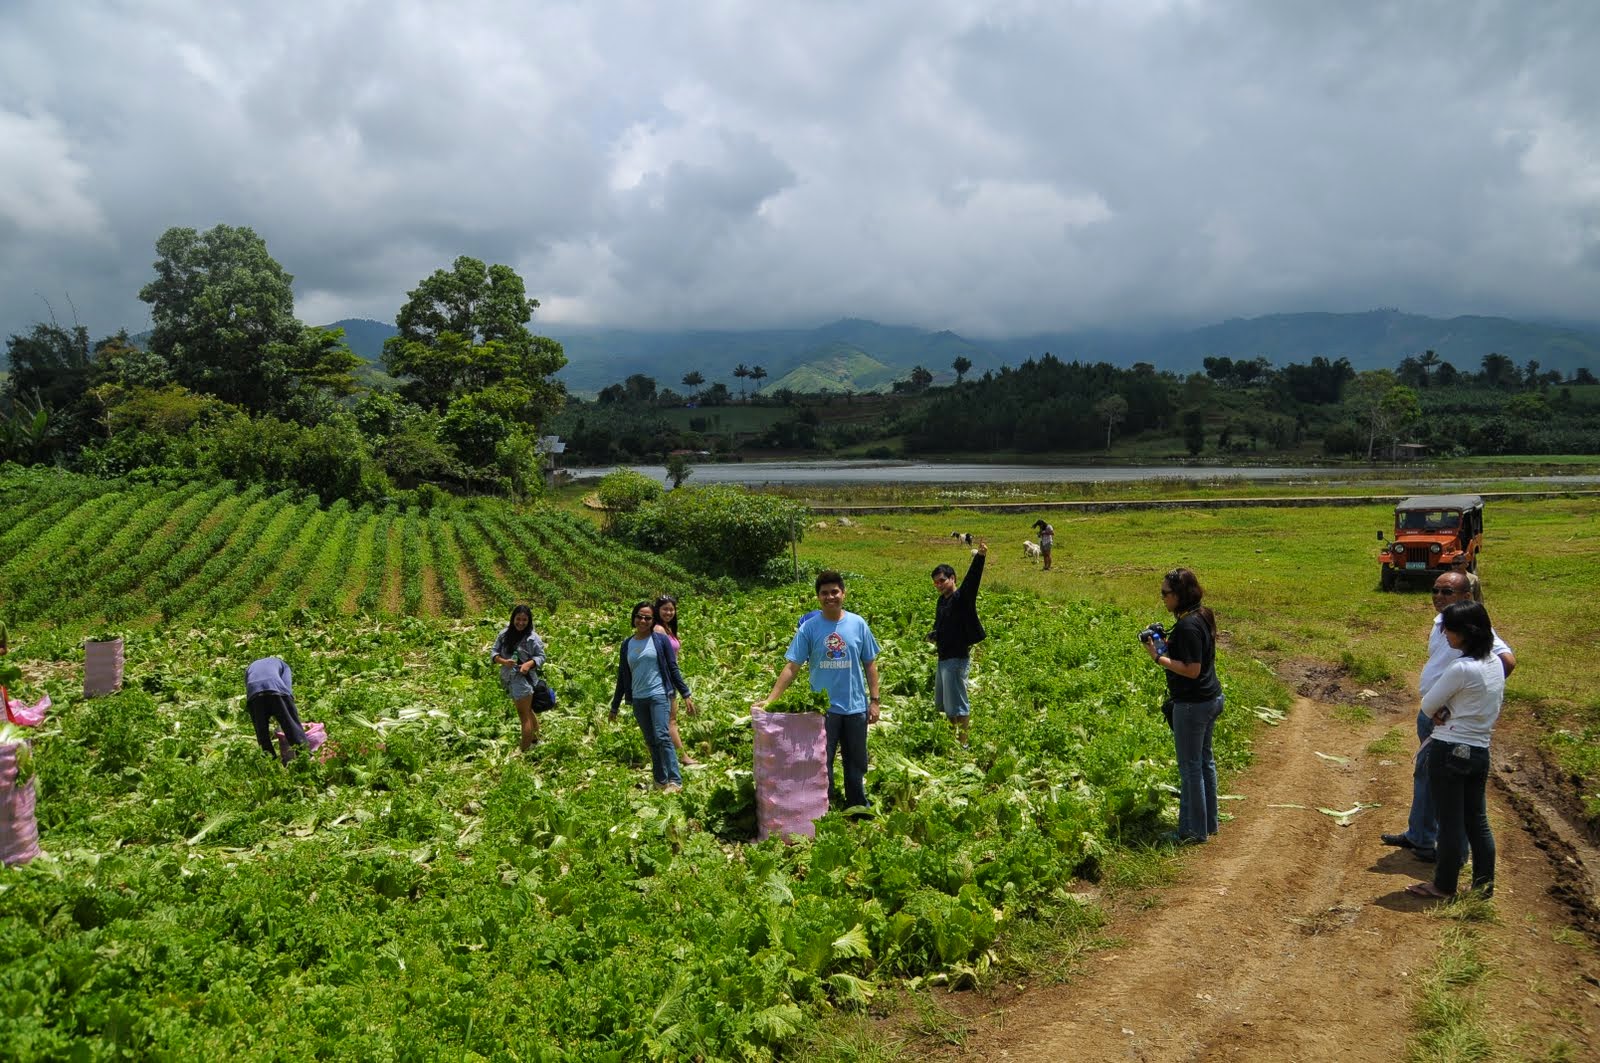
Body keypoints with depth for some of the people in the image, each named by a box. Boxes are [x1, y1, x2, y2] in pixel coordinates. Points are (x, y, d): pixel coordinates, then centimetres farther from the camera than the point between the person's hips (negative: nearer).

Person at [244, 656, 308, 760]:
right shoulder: (282, 664, 33)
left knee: (262, 733, 10)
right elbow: (287, 687, 13)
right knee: (293, 728, -1)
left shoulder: (250, 668, 43)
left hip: (253, 692, 2)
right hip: (275, 689, -2)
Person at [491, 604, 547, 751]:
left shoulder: (532, 638, -12)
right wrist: (503, 661, -16)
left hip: (524, 680, -6)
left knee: (524, 714, 0)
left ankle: (524, 750, 6)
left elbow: (541, 656, -8)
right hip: (508, 679, 6)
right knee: (528, 711, 23)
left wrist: (529, 664, -27)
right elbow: (494, 652, 4)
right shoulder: (505, 634, 2)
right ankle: (534, 738, 41)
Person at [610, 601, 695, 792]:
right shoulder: (626, 644, 8)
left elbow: (673, 669, 1)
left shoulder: (660, 640, -1)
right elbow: (622, 677, 14)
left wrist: (686, 694, -2)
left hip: (658, 695, -4)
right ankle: (660, 781, 14)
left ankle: (675, 781, -12)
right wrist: (615, 706, 16)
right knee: (651, 741, 7)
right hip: (638, 700, 4)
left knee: (662, 737, -15)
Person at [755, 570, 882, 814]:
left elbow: (870, 664, 6)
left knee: (856, 761, 13)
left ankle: (857, 804, 29)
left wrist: (874, 700, 2)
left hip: (855, 707, 1)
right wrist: (770, 699, -14)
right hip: (822, 709, -1)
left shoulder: (858, 624, 0)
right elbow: (792, 667, -6)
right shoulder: (809, 628, -5)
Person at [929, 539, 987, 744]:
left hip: (957, 659, -9)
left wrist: (980, 557, -45)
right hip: (943, 658, 10)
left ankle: (963, 744, 3)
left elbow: (972, 579, -30)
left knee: (957, 705, -5)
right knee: (942, 704, 18)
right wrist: (933, 636, 5)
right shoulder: (942, 601, 12)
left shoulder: (962, 597, -12)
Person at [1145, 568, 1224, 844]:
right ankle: (1209, 822, 32)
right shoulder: (1201, 617, 7)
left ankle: (1194, 831, 13)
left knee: (1190, 767, 2)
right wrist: (1167, 646, 5)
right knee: (1204, 760, 20)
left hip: (1193, 705, -10)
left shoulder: (1187, 626, -24)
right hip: (1211, 699, 10)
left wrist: (1159, 657, -19)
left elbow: (1192, 670, -26)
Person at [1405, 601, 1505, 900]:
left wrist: (1439, 713, 8)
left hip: (1450, 750, -8)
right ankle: (1484, 883, 23)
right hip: (1480, 750, 8)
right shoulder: (1495, 663, 4)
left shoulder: (1461, 668, -22)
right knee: (1477, 820, 16)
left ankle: (1445, 886, 14)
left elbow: (1428, 705, -13)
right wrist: (1450, 710, -2)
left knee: (1450, 821, 3)